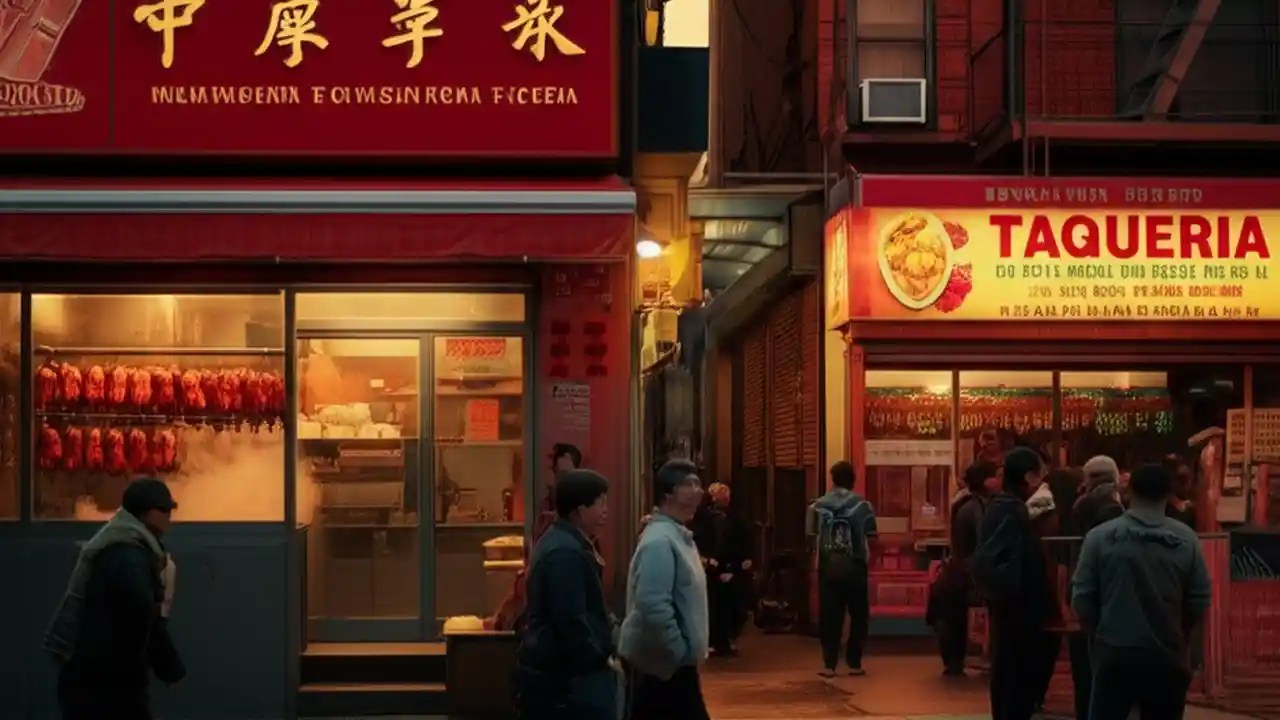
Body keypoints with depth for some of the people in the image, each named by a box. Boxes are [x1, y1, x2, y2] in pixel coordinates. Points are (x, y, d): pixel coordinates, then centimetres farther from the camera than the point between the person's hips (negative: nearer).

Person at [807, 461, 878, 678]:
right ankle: (854, 663, 10)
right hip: (854, 566, -1)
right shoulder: (862, 505, -2)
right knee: (858, 615, 10)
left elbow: (811, 537, 1)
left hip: (828, 566, 1)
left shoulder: (818, 505, 2)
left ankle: (829, 664, 4)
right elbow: (871, 538, -6)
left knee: (829, 616, 5)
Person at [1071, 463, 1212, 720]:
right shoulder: (1186, 540, -1)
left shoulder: (1100, 536, -5)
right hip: (1167, 656, 1)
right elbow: (1200, 600, 1)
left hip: (1115, 653, -1)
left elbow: (1082, 597, -3)